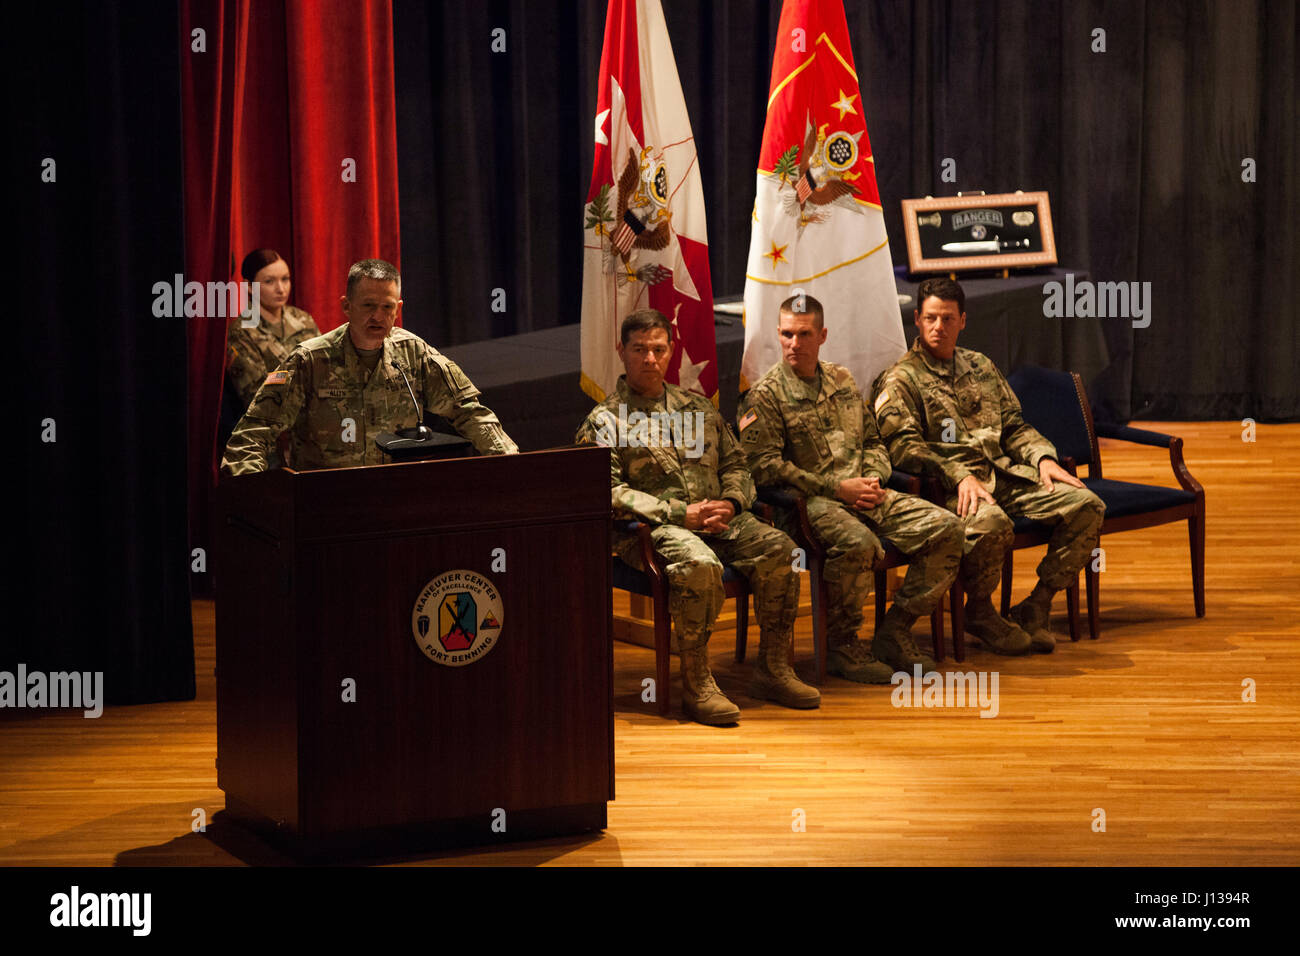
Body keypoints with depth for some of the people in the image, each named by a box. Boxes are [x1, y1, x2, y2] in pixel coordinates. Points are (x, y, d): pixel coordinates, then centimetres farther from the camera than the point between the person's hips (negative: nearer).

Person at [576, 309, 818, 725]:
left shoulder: (698, 407, 22)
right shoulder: (605, 421, 3)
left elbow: (735, 463, 23)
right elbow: (608, 492, -9)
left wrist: (731, 503, -2)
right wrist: (681, 514, -16)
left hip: (717, 517, 6)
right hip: (648, 529, -5)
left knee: (778, 549, -20)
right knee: (699, 564, -37)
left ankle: (772, 670, -11)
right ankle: (696, 683, -26)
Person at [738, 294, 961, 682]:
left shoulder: (843, 380, 19)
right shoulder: (765, 395, -1)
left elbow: (873, 441, 26)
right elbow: (765, 467, -11)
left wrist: (874, 480, 2)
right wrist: (837, 487, -14)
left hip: (862, 495, 6)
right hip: (808, 501, -6)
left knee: (945, 527, -12)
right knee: (857, 542, -38)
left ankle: (893, 634, -4)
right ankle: (841, 645, -15)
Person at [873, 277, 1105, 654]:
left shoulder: (980, 366, 23)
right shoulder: (900, 380, 2)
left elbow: (1014, 426, 23)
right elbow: (904, 445, -12)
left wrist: (1043, 457, 1)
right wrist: (959, 477, -25)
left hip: (1004, 474, 7)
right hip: (951, 483, -6)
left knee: (1086, 506, -13)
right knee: (991, 523, -39)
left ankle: (1035, 608, -6)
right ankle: (980, 613, -11)